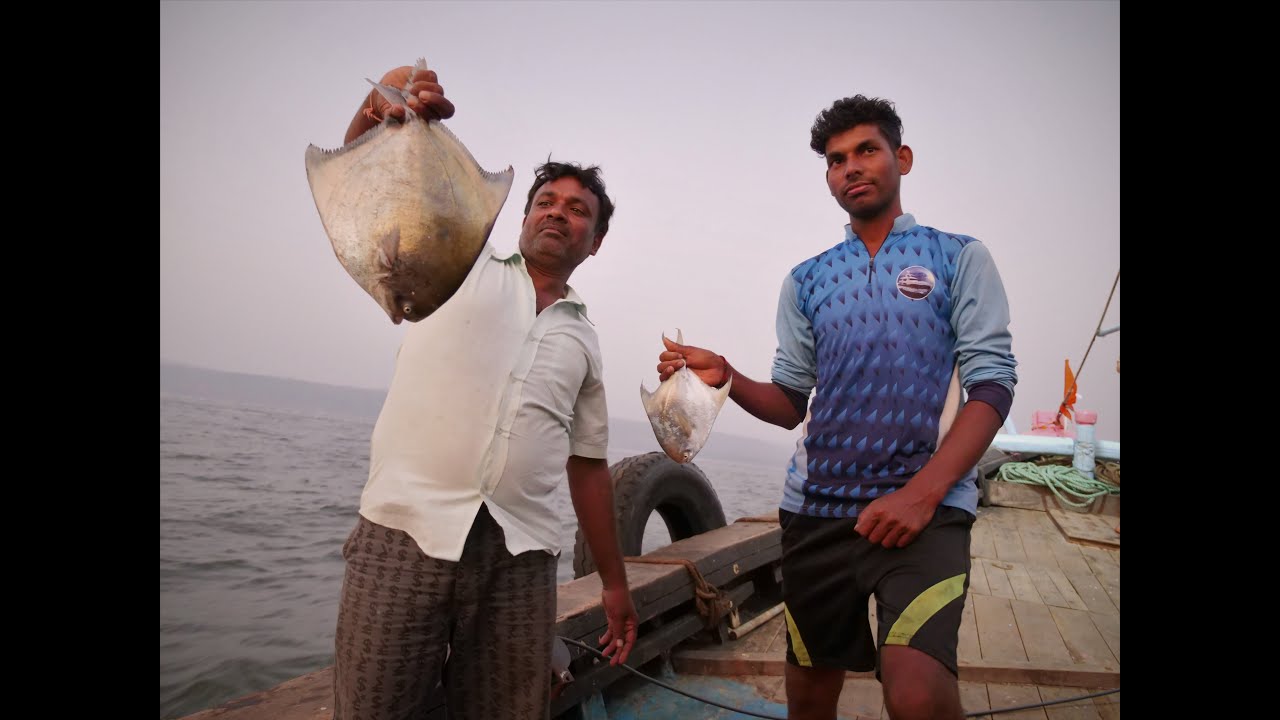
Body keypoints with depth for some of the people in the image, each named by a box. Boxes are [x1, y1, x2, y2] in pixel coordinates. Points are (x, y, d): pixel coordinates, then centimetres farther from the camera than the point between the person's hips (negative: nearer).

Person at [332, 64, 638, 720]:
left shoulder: (583, 340, 18)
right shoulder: (460, 263, 12)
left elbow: (588, 468, 19)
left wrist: (615, 583, 17)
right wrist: (380, 108, -25)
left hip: (520, 555, 3)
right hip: (408, 531, -2)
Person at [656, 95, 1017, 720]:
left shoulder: (959, 258, 5)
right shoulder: (805, 281, 12)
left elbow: (992, 386, -3)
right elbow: (790, 404, 12)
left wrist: (923, 492, -17)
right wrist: (727, 377, -9)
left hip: (925, 505, -3)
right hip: (815, 507, 3)